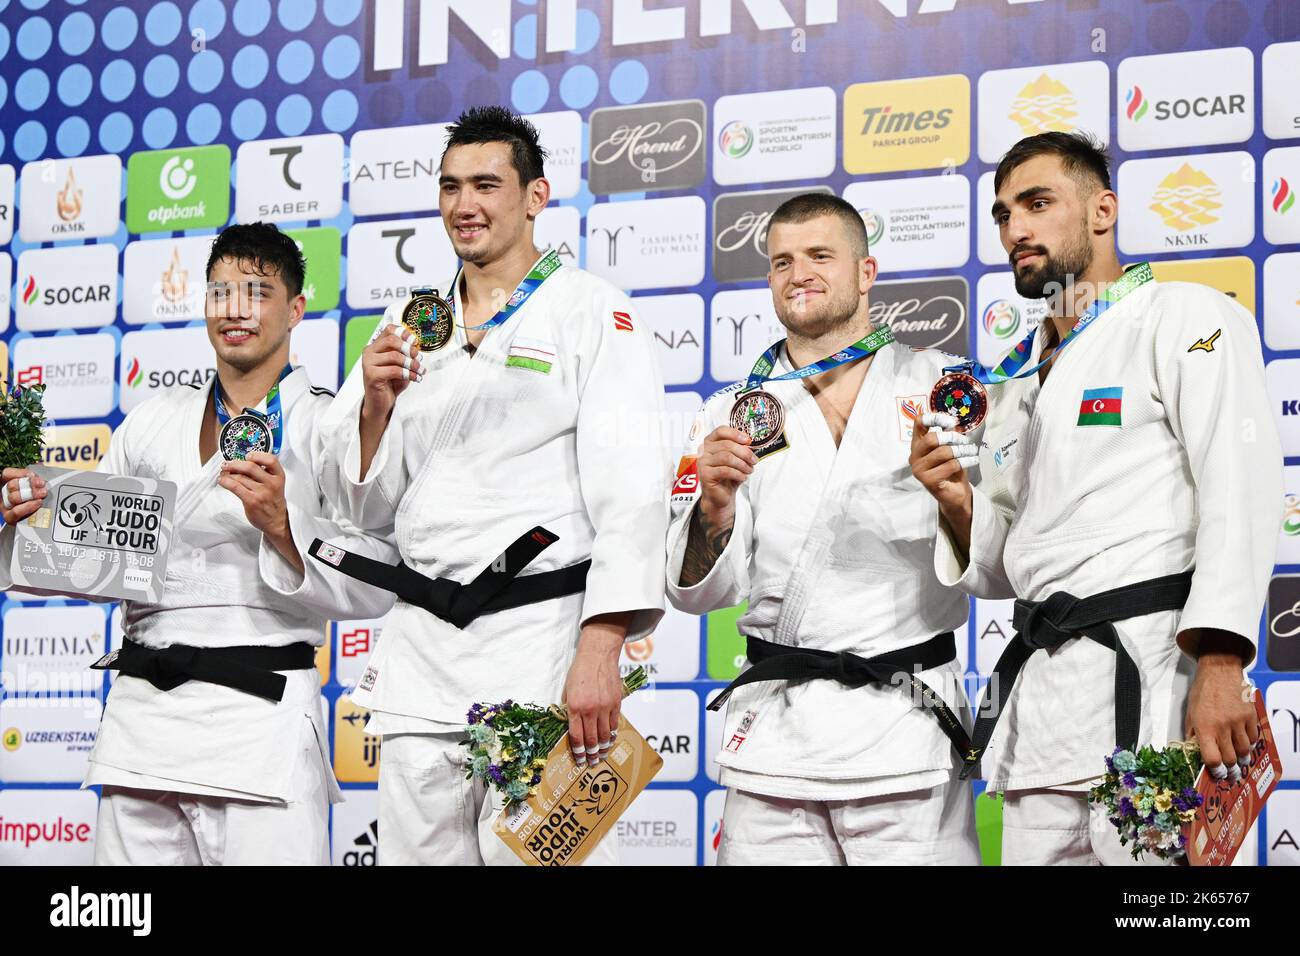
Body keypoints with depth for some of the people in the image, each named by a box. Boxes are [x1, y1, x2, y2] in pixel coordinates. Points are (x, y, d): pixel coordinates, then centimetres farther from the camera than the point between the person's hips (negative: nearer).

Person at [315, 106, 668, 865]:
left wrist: (599, 652, -19)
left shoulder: (592, 312, 1)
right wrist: (376, 405, -2)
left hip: (539, 640, -5)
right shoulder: (412, 325, 16)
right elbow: (371, 508, 17)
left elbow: (631, 493, -9)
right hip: (421, 647, 5)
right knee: (419, 850, 8)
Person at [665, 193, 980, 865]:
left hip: (909, 732, -1)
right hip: (773, 728, 2)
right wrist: (713, 509, -14)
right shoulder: (734, 415, 10)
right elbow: (699, 591, 5)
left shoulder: (940, 386, 6)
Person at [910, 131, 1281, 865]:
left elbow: (1240, 490, -12)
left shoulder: (1187, 319, 2)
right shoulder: (1019, 381, 24)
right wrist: (958, 507, 2)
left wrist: (1219, 667, -23)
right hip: (1041, 691, 7)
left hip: (1145, 673, -7)